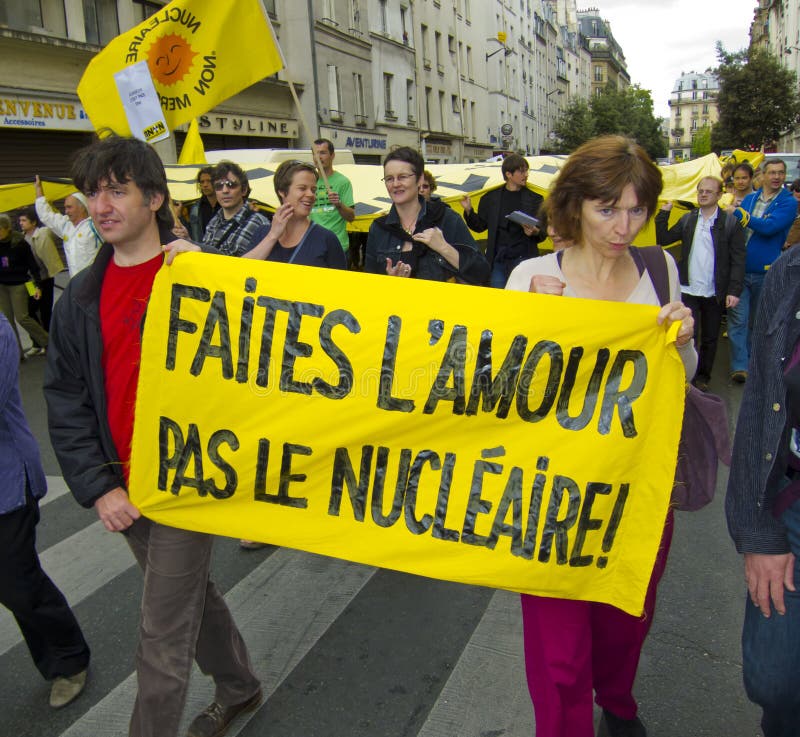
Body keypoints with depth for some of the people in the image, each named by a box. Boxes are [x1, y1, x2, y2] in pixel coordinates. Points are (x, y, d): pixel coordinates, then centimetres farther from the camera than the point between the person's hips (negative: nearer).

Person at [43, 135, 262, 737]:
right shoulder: (81, 298, 3)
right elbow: (65, 401, 3)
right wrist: (98, 486, -5)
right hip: (123, 491, 6)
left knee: (163, 637, 3)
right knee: (190, 595, 24)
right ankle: (239, 688, 47)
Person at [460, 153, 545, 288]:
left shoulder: (534, 199, 7)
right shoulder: (491, 198, 9)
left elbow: (544, 232, 8)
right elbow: (479, 226, 12)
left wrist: (535, 232, -14)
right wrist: (468, 211, -4)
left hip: (523, 260, -1)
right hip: (498, 260, 1)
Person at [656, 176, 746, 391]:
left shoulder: (730, 223, -3)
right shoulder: (688, 219, 7)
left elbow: (738, 259, -5)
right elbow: (663, 239, 6)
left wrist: (734, 291, -12)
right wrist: (664, 213, -3)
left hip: (715, 293, -1)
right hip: (689, 290, 1)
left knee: (710, 339, 12)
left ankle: (703, 377, 28)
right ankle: (688, 379, 10)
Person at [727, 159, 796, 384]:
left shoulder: (788, 203, -3)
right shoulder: (749, 199, 10)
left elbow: (769, 227, -20)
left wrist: (738, 213, -17)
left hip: (766, 272, -2)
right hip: (740, 269, 2)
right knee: (738, 319, -6)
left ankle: (752, 360, 27)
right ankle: (739, 365, -4)